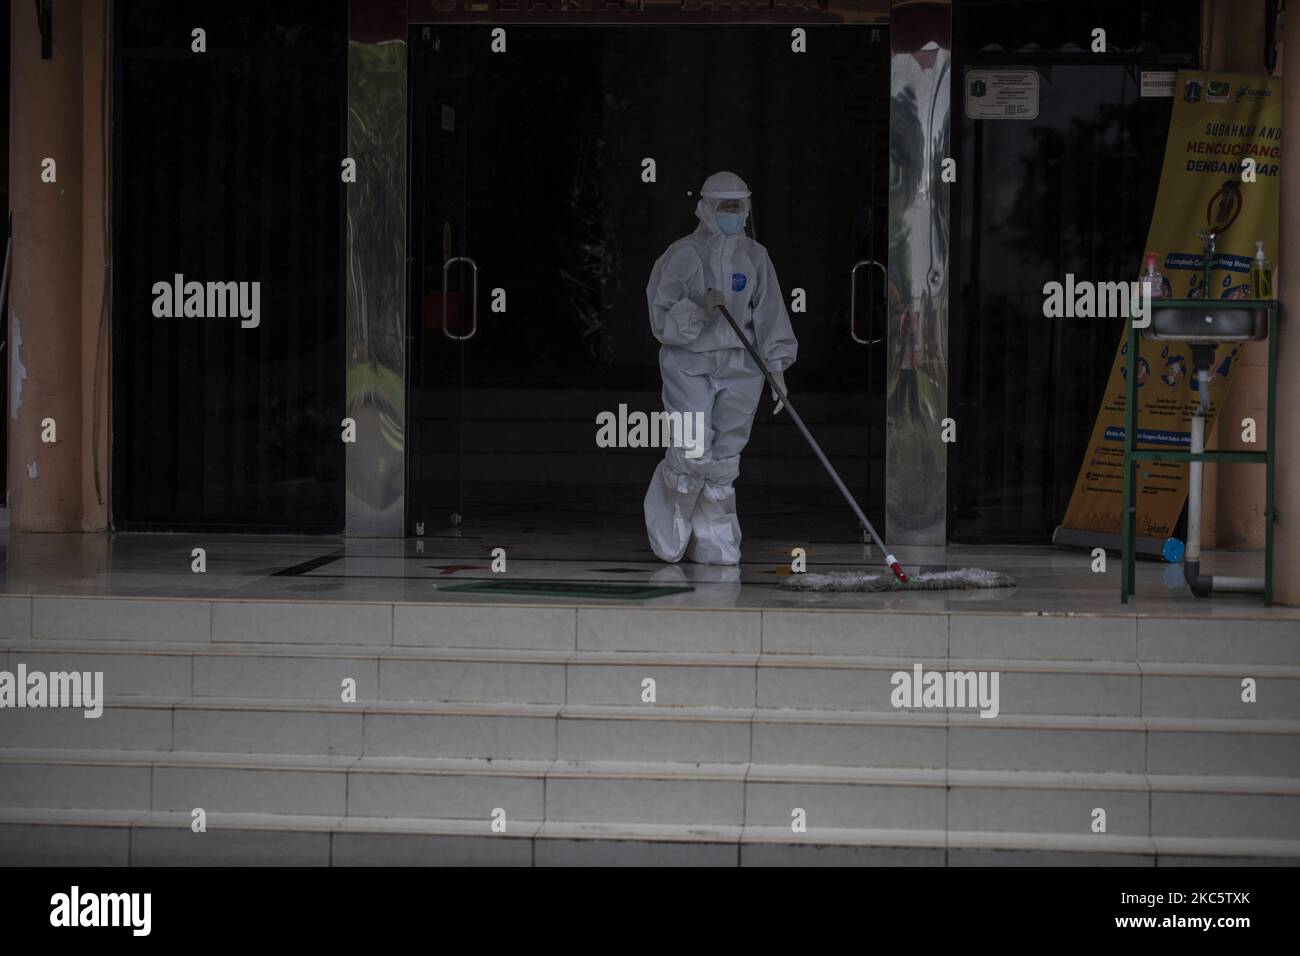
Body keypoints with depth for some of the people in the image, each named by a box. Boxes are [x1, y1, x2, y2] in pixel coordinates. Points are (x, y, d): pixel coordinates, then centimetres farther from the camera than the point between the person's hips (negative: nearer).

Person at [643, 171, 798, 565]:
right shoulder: (683, 254, -6)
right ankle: (670, 530, 14)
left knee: (724, 459, 4)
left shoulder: (754, 256, 6)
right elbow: (662, 317, -8)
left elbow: (770, 314, 5)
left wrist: (777, 369, -2)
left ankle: (714, 545, 13)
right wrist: (699, 311, -25)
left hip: (739, 368, 4)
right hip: (689, 365, -4)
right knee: (693, 453, -11)